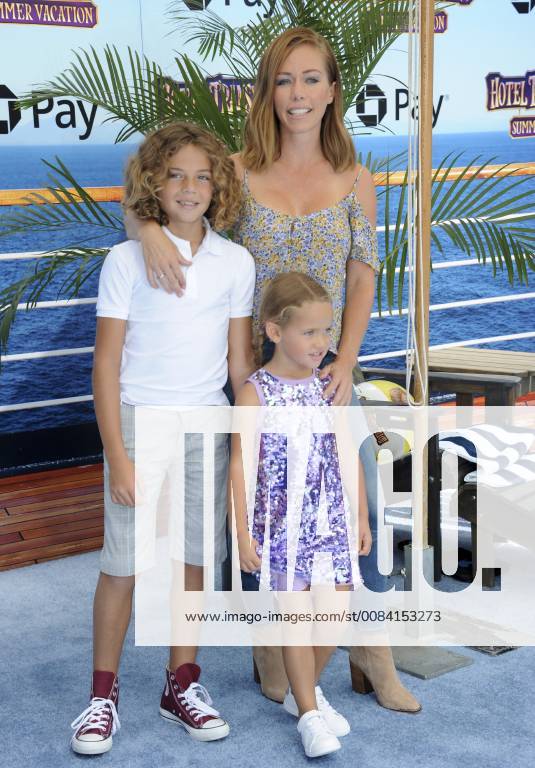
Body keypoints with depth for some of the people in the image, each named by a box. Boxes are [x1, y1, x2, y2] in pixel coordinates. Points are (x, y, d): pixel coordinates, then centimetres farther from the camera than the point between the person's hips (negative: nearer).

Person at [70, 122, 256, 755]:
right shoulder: (126, 259, -7)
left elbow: (241, 361, 8)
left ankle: (182, 684, 26)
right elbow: (106, 362, -7)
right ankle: (103, 695, 16)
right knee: (123, 565, 0)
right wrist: (117, 455, -11)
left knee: (192, 559, 10)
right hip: (139, 420, -3)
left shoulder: (236, 262, 2)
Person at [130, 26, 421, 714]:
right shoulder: (239, 170, 1)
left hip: (327, 367, 1)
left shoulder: (355, 182, 5)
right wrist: (151, 232, -24)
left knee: (359, 499, 0)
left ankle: (372, 655, 16)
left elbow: (363, 277, 3)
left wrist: (345, 361, -8)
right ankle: (270, 645, 25)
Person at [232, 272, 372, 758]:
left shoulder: (330, 387, 3)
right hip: (282, 523, -4)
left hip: (333, 520, 4)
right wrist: (242, 533, -10)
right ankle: (309, 712, 18)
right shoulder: (254, 393, -10)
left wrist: (362, 517, 12)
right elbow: (240, 466, -8)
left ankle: (306, 690, 31)